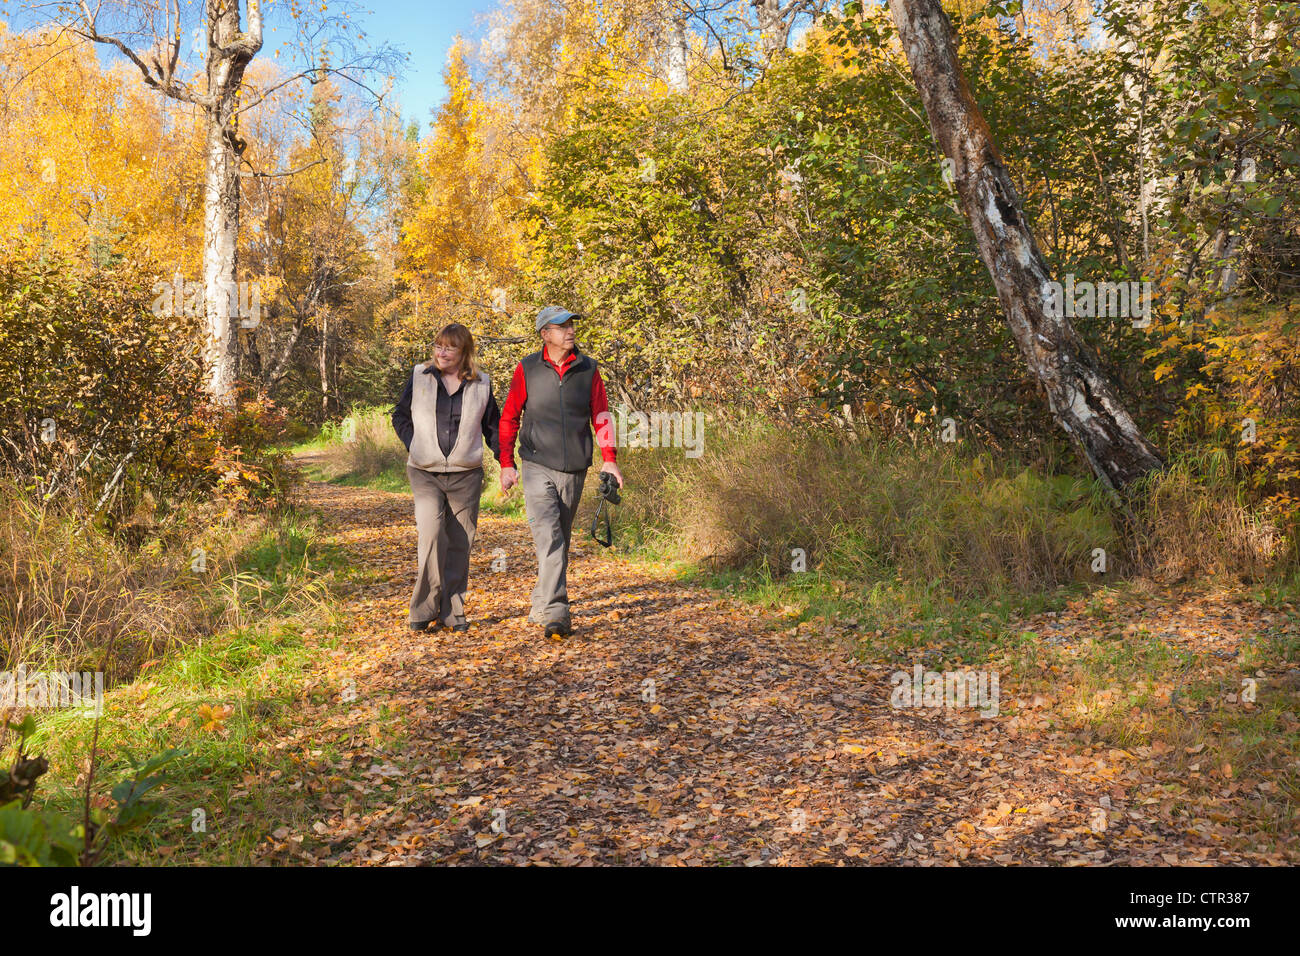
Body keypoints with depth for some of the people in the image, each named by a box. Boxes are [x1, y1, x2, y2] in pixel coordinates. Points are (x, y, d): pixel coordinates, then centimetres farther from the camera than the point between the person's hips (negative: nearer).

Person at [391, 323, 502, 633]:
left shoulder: (481, 384, 6)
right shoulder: (420, 377, 5)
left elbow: (493, 425, 16)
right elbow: (400, 415, 15)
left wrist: (505, 458, 3)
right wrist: (412, 446, 1)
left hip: (466, 475, 1)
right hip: (425, 473, -1)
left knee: (460, 543, 5)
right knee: (430, 534, -18)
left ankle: (452, 610, 16)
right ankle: (425, 608, -8)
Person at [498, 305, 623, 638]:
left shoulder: (588, 369, 5)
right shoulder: (527, 369, 0)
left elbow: (601, 415, 8)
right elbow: (509, 418, 5)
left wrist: (609, 459, -2)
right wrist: (506, 464, 0)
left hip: (574, 471, 3)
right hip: (537, 468, -3)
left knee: (560, 540, 11)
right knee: (548, 538, -16)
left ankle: (540, 607, 26)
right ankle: (555, 612, -18)